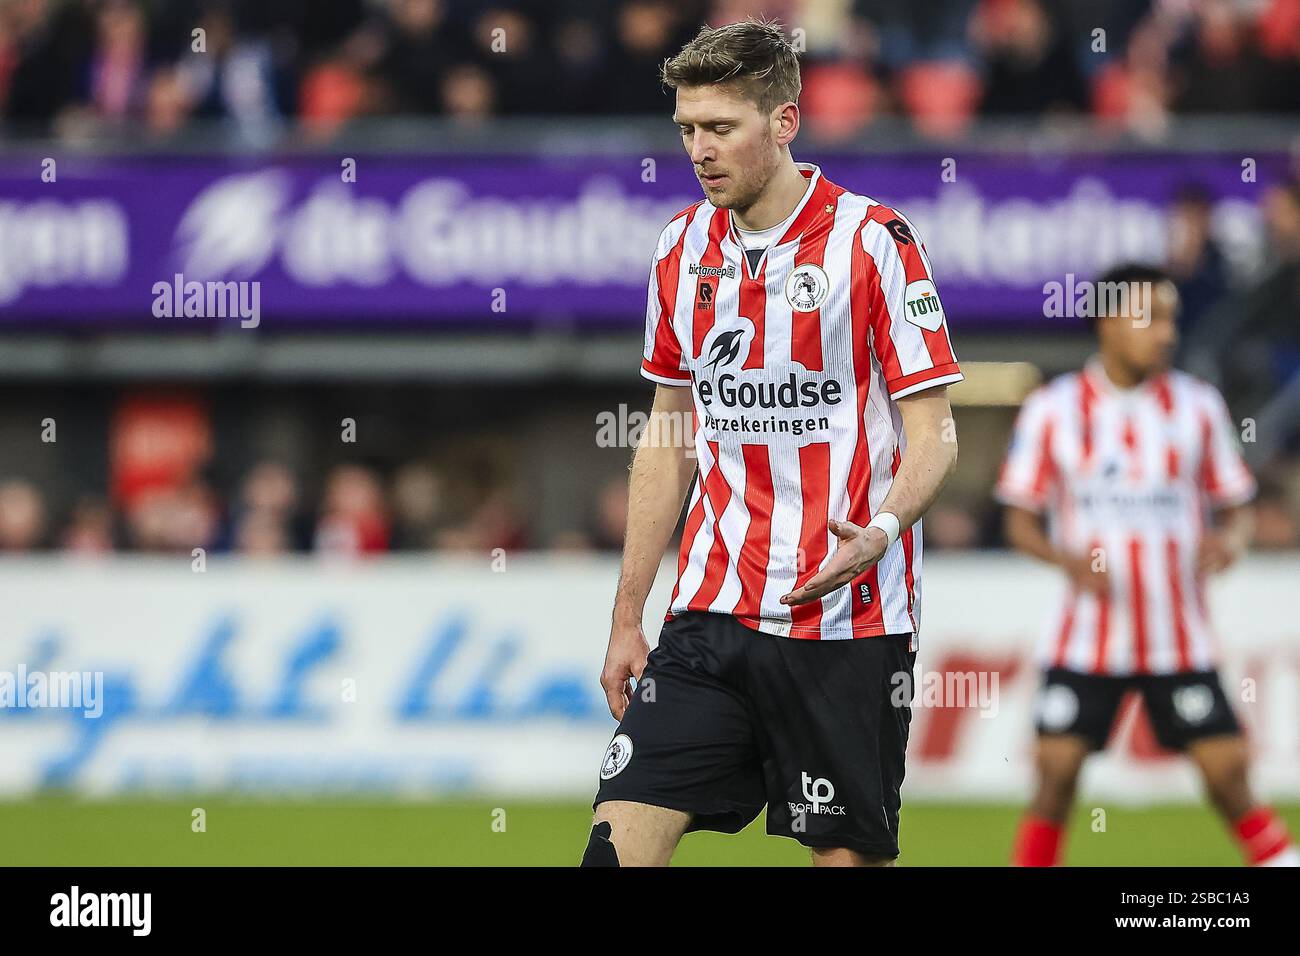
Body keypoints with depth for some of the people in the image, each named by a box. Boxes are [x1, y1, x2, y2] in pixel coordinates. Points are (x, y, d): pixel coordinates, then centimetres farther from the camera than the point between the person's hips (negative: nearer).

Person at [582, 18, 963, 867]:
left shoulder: (873, 242, -8)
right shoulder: (683, 248, 10)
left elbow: (933, 434, -8)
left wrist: (880, 531, -28)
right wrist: (627, 619, 14)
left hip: (845, 622, -4)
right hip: (712, 614, 5)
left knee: (850, 855, -1)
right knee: (621, 842, -9)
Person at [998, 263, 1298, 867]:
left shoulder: (1197, 405, 4)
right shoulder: (1053, 410, 0)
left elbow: (1235, 507, 9)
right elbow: (1020, 519, 3)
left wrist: (1229, 540, -14)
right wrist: (1066, 557, -17)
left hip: (1180, 639, 1)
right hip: (1086, 636, -1)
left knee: (1228, 773, -4)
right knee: (1056, 771, -6)